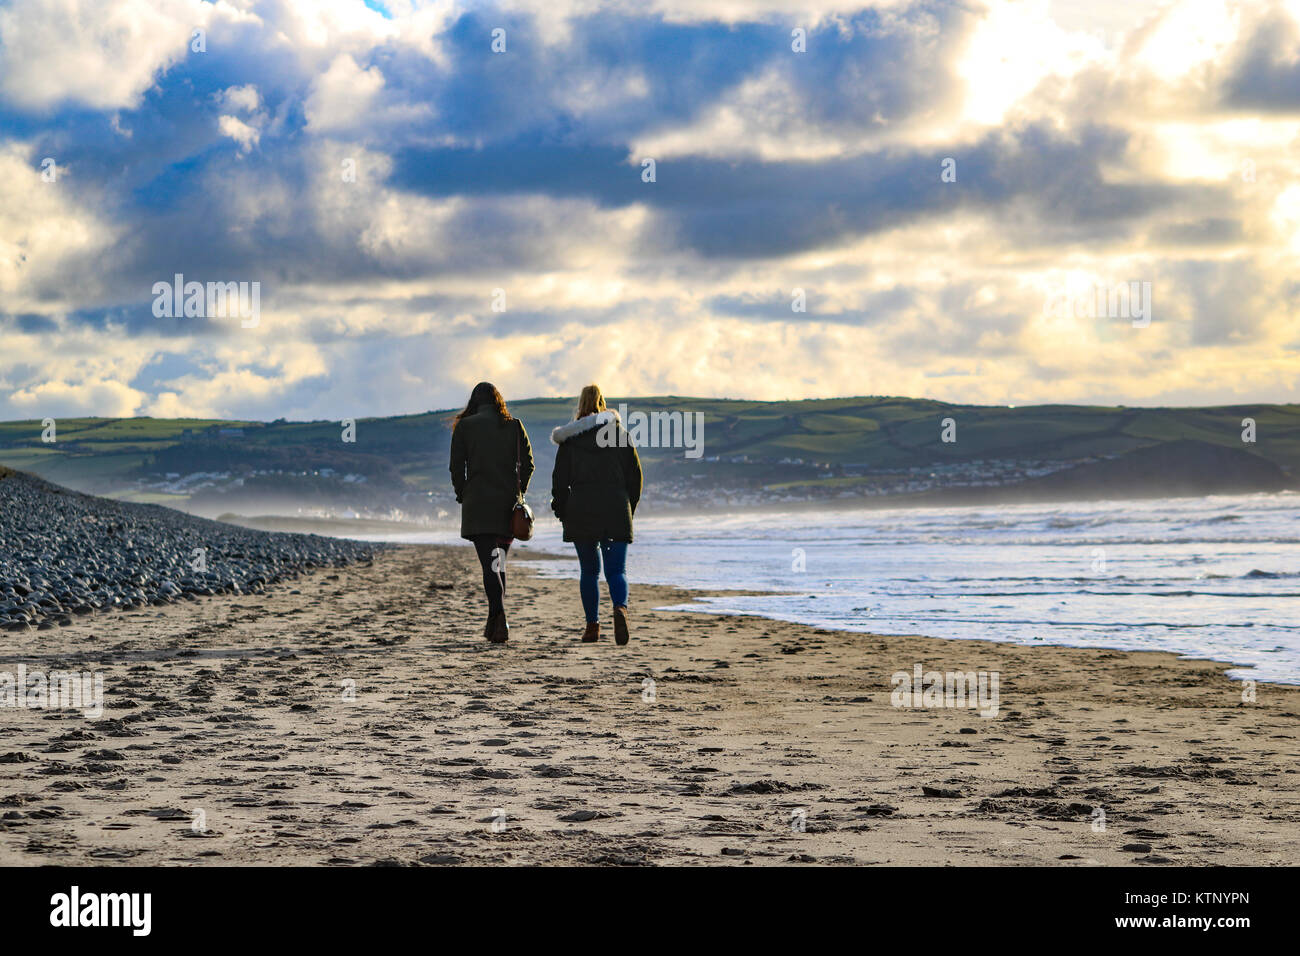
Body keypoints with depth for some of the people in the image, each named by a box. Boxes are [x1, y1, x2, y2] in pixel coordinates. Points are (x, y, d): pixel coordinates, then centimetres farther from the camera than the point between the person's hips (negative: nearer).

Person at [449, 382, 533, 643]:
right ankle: (494, 622, 21)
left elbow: (456, 467, -2)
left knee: (489, 564, -7)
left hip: (478, 504, -3)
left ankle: (499, 619, -24)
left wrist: (463, 495, 8)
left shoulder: (465, 426, 0)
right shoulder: (514, 426, 7)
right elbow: (527, 464, 3)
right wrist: (517, 494, 12)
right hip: (507, 504, 3)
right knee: (498, 563, 16)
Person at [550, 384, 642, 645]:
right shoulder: (620, 433, 5)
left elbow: (560, 478, 1)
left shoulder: (569, 438, 3)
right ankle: (620, 608, -30)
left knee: (589, 571, 12)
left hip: (580, 511, 0)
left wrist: (561, 511, 11)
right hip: (616, 510, 0)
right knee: (616, 570, -2)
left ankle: (592, 625, 10)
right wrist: (630, 507, 14)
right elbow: (635, 474, 5)